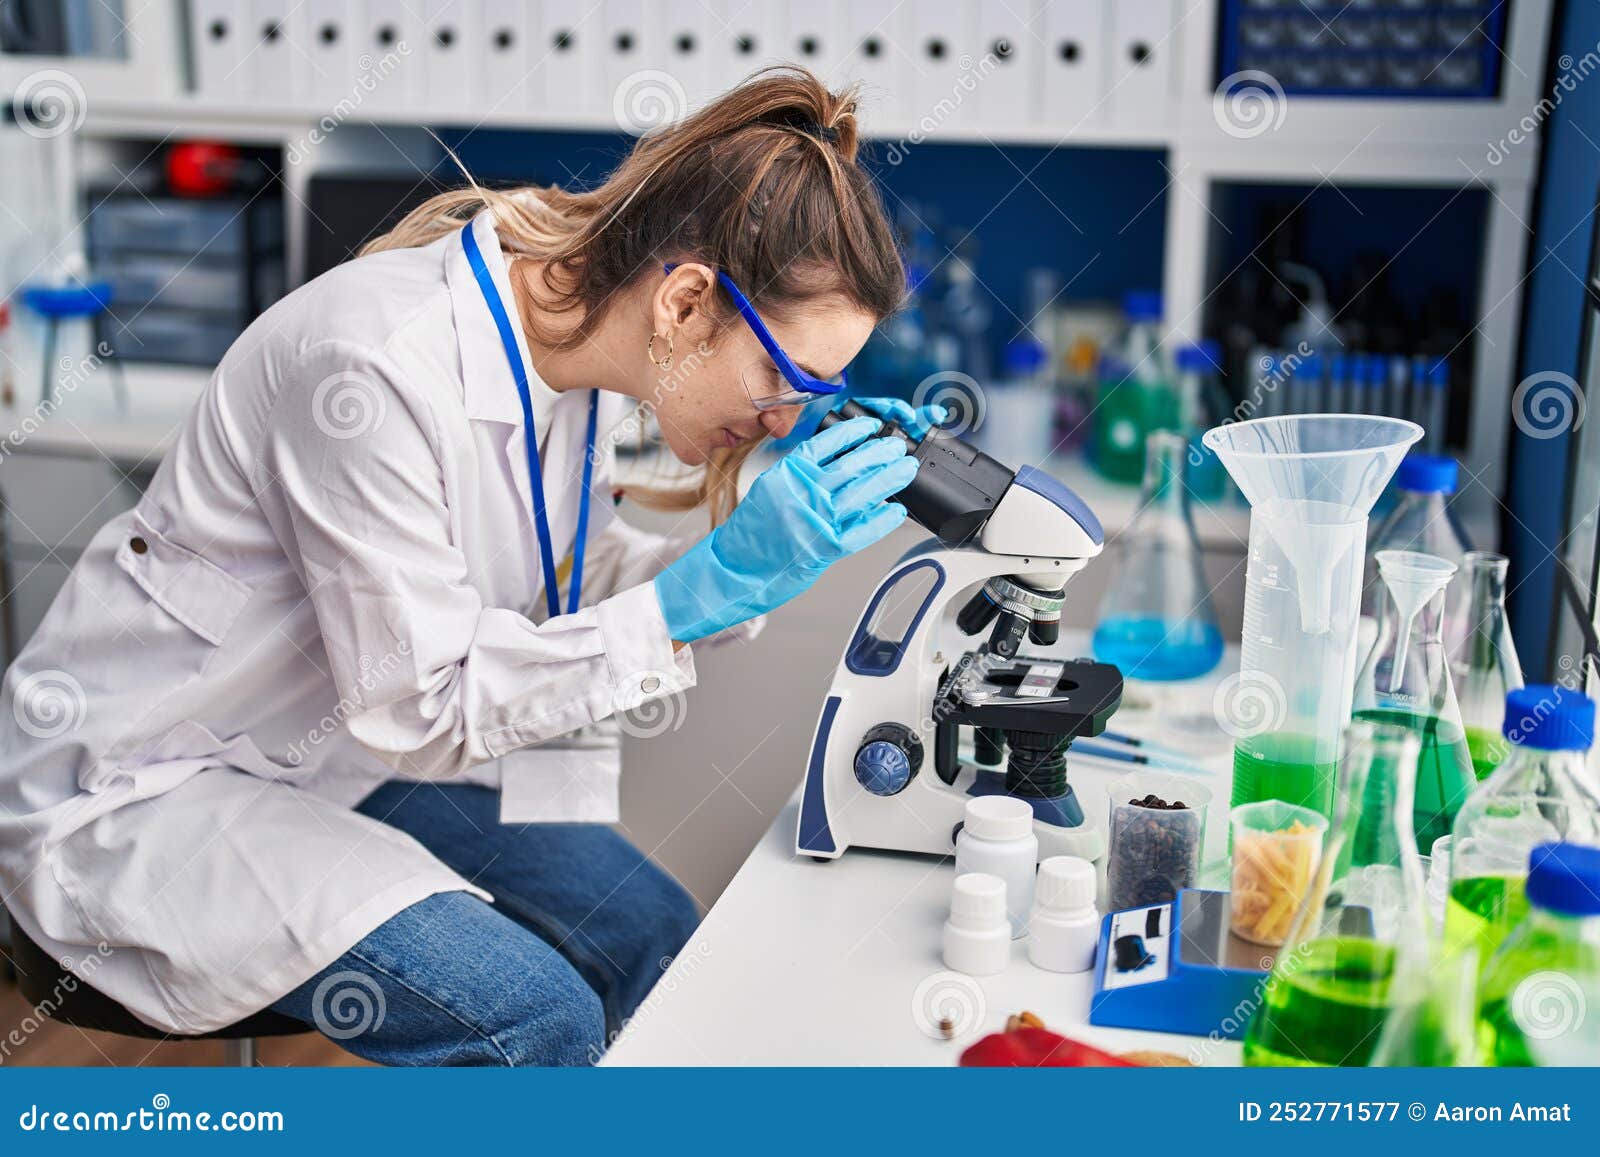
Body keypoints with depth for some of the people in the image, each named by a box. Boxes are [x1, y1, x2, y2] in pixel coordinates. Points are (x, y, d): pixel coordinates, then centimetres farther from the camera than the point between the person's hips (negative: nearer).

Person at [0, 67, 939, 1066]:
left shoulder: (574, 339, -7)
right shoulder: (381, 364, -32)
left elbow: (568, 592, 2)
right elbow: (419, 706, -28)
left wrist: (762, 556, -12)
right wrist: (708, 588, -32)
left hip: (344, 751, 8)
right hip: (147, 790, -8)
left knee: (651, 934, -1)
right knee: (534, 1020, -22)